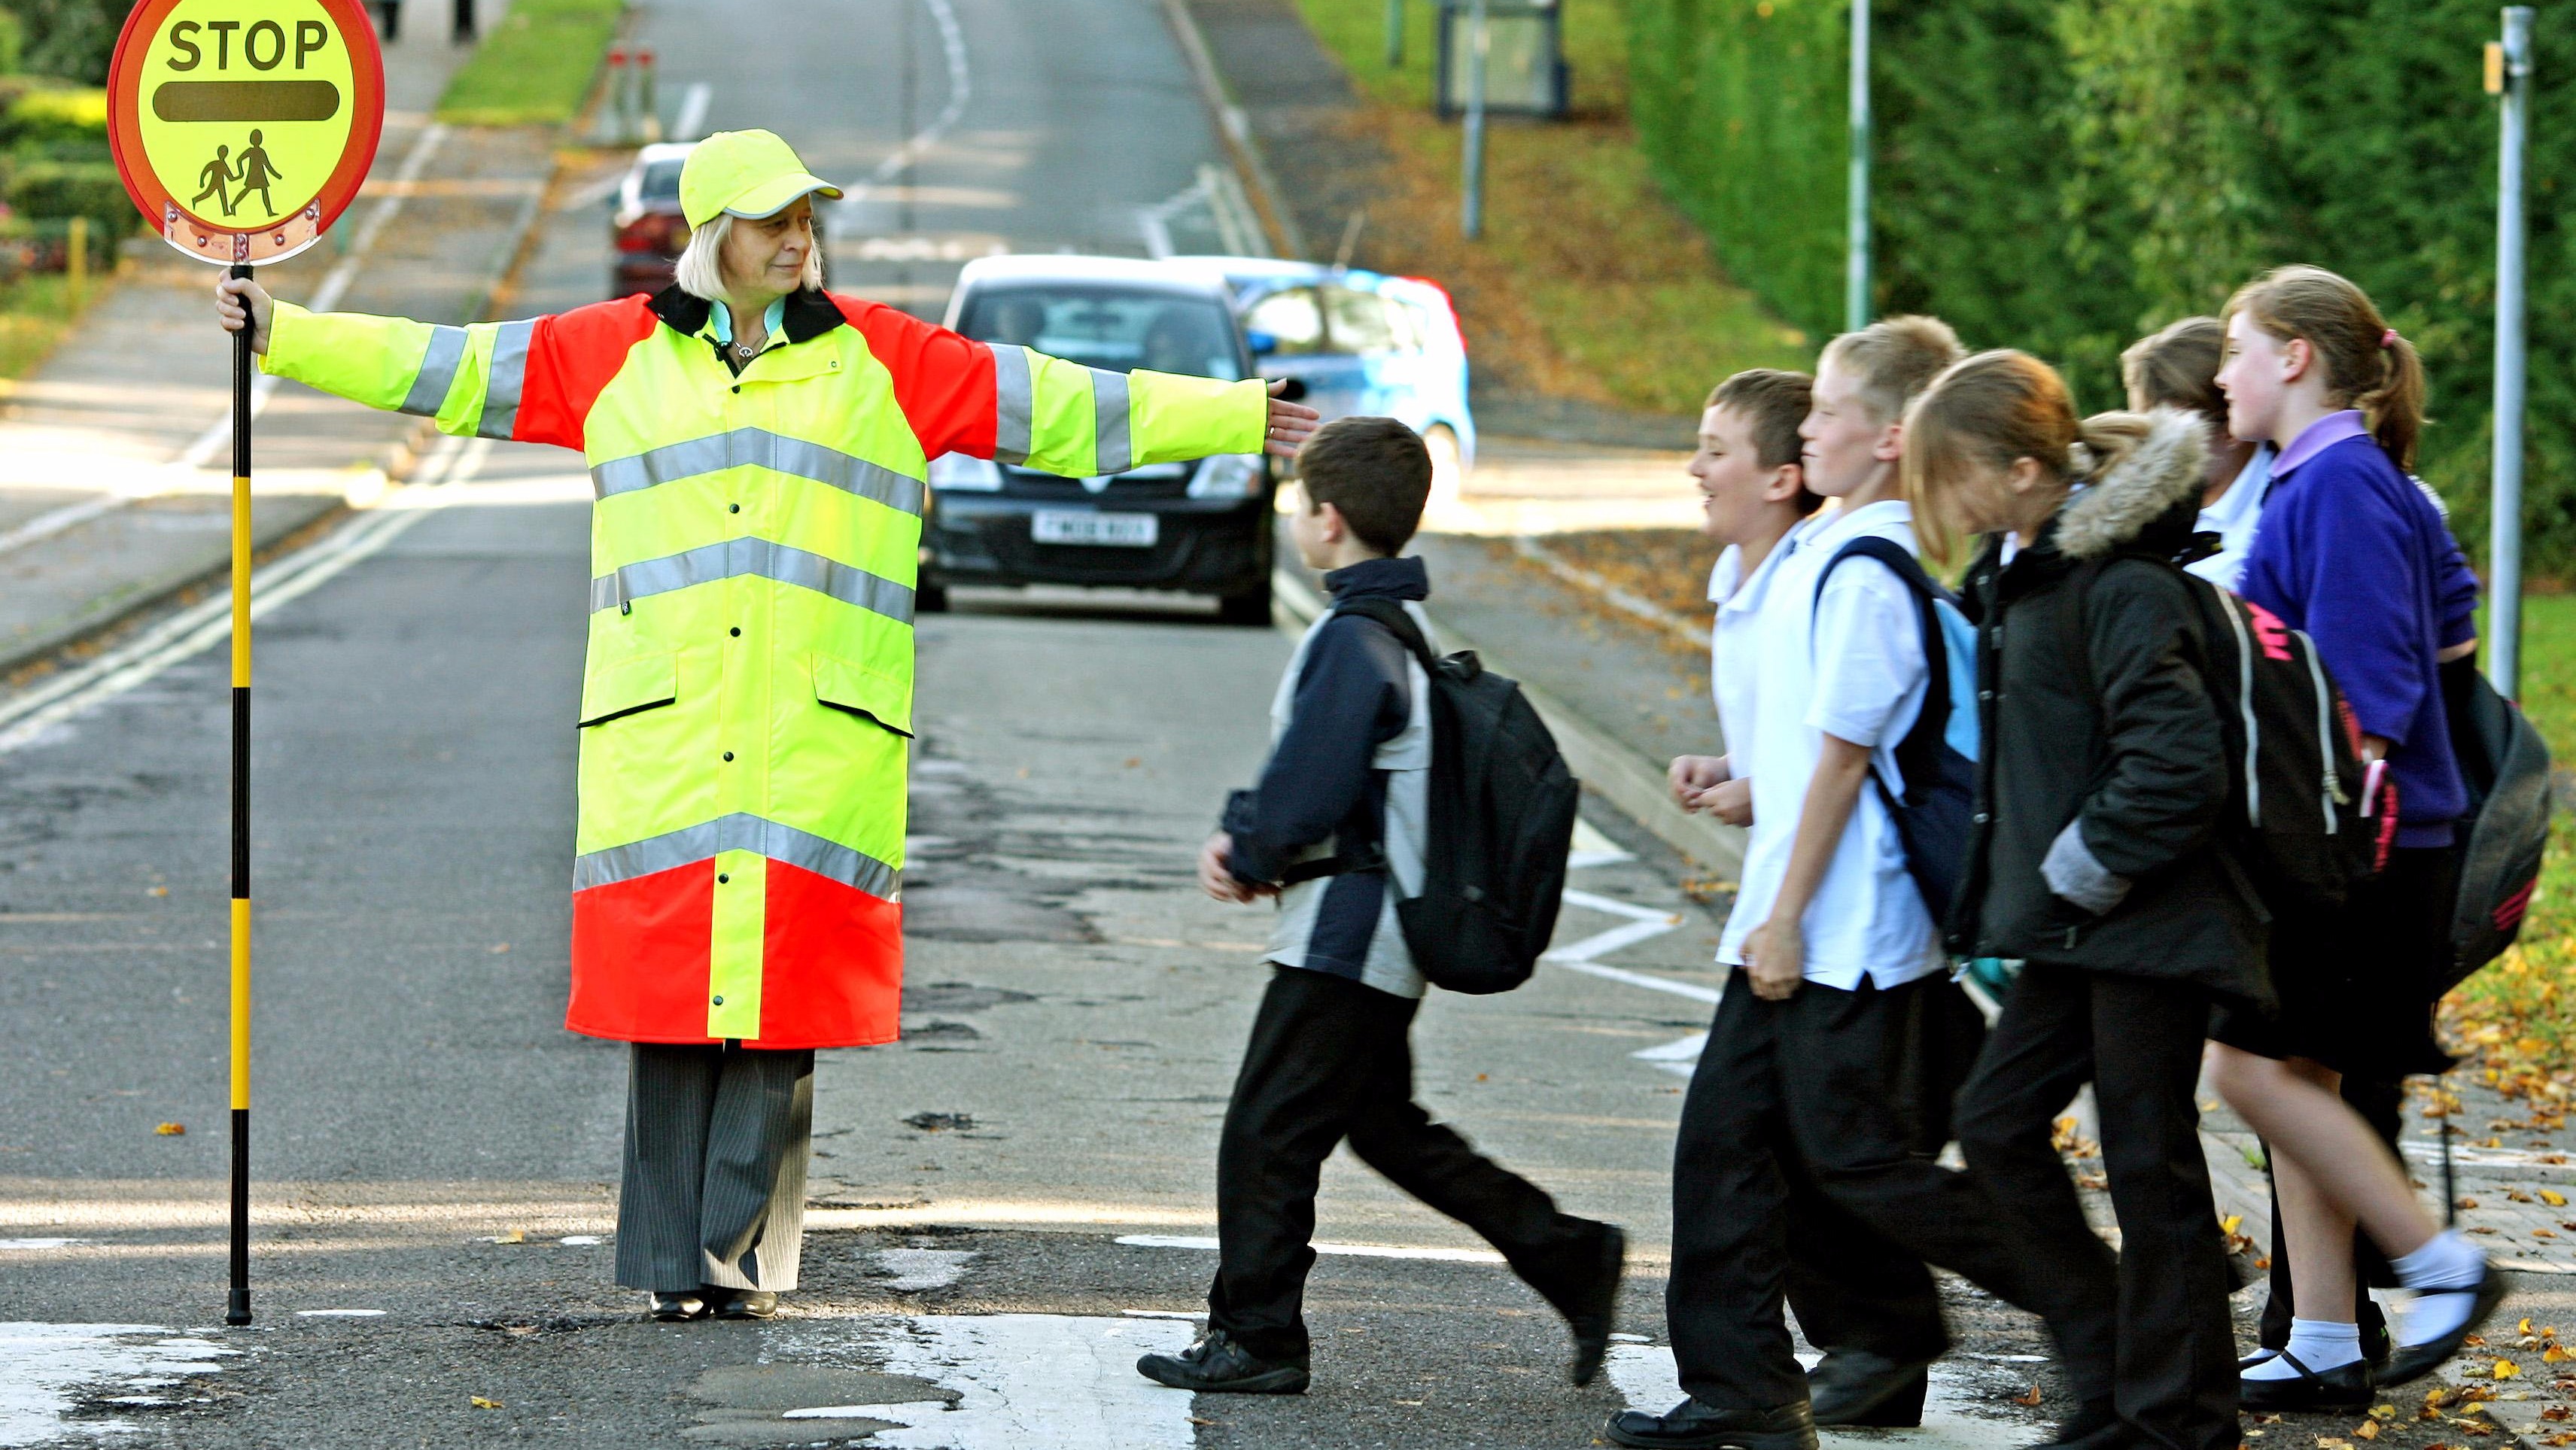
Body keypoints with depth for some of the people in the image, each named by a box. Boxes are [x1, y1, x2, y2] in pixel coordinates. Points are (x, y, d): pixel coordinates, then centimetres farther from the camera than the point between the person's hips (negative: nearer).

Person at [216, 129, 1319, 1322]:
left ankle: (739, 1253, -2)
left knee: (780, 1000, -6)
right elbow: (439, 368, 16)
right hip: (661, 737, 1)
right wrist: (280, 333, 15)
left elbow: (1061, 408, 13)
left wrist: (1243, 419, 11)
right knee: (668, 999, -2)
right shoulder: (616, 354, 12)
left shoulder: (885, 361, 11)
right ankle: (675, 1264, 3)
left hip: (819, 745, -1)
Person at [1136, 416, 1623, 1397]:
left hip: (1343, 939, -10)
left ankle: (1255, 1339, 4)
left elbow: (1306, 794, -22)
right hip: (1385, 939, 10)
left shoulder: (1352, 641, -20)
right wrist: (1243, 839, 6)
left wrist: (1250, 859, -4)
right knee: (1385, 1126, 18)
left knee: (1267, 1133, -2)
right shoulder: (1400, 627, 13)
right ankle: (1570, 1259, 17)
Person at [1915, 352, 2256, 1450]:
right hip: (2072, 925, 10)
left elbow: (2175, 765, -26)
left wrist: (2081, 869, -16)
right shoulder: (2020, 576, 11)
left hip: (2147, 923, -10)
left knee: (2148, 1163, -2)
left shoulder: (2120, 587, -20)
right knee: (1997, 1121, 10)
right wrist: (2024, 888, 15)